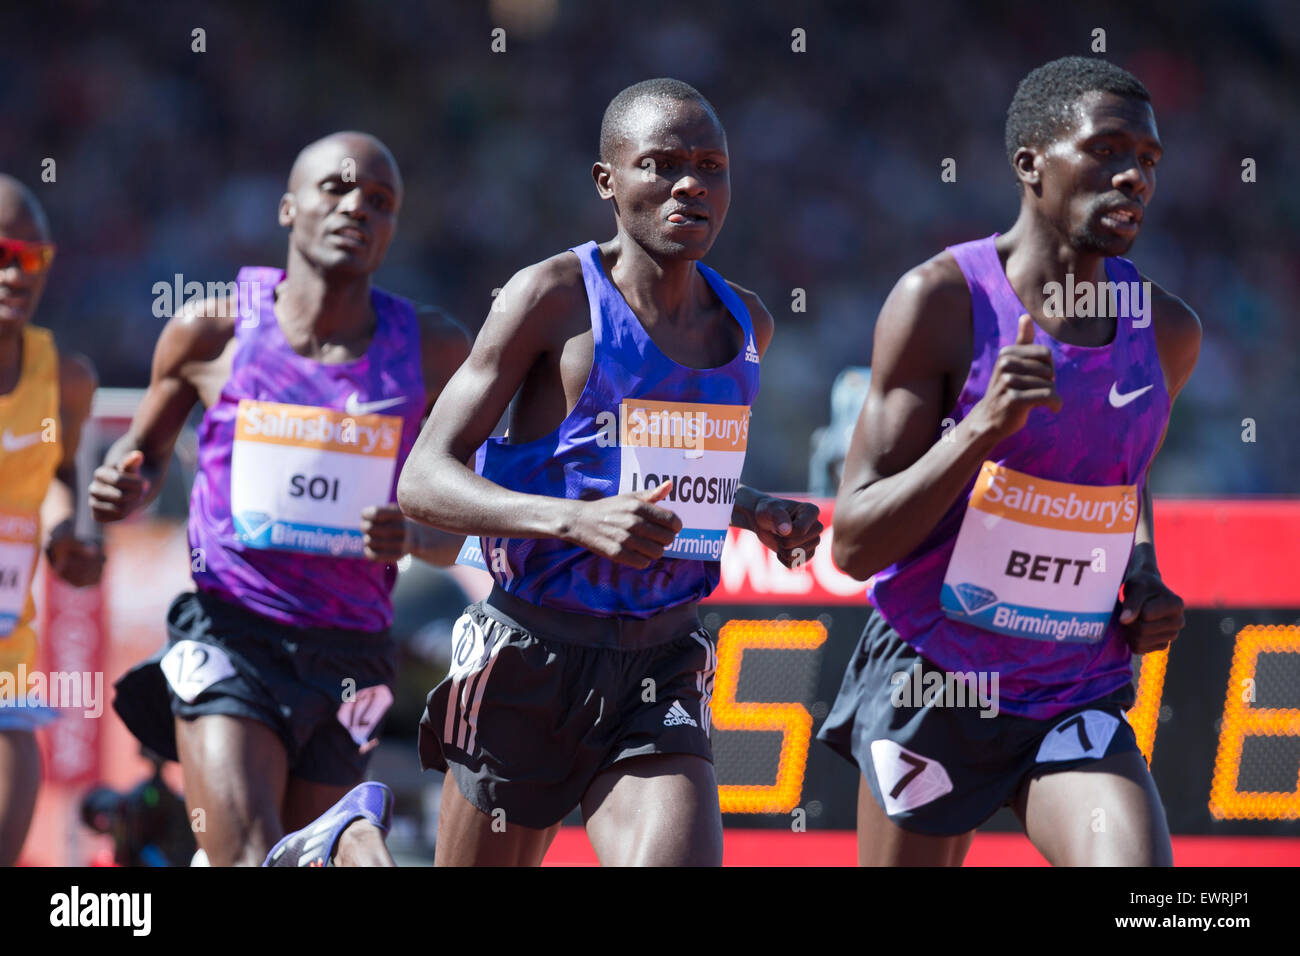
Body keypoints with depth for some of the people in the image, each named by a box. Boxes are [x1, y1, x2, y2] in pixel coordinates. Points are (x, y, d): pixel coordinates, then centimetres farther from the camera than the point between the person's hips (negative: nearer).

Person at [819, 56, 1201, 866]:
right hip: (933, 689, -3)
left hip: (1078, 702, 3)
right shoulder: (940, 302, -12)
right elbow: (854, 545, -14)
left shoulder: (1167, 332, 3)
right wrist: (984, 425, -27)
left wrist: (1145, 585, 5)